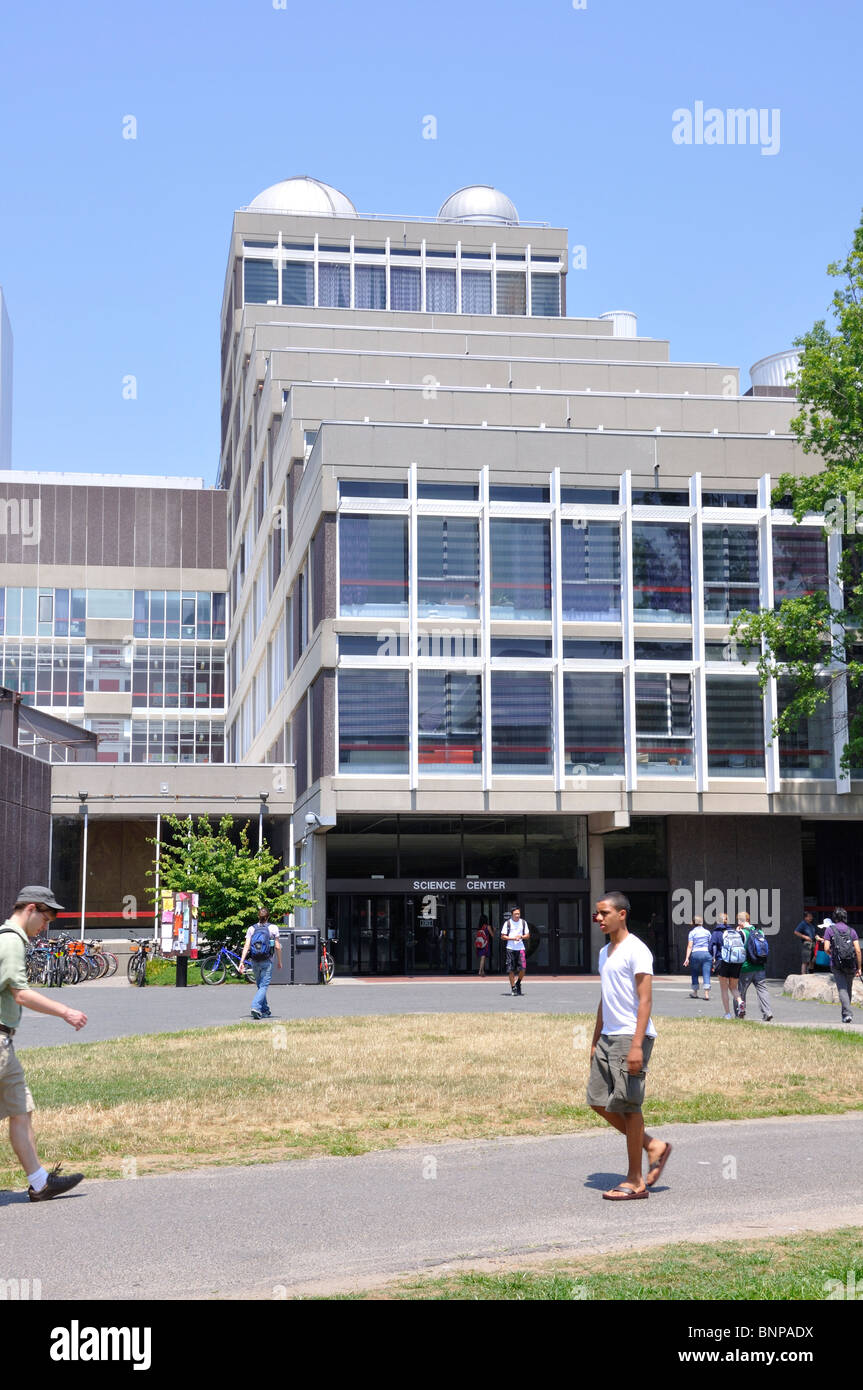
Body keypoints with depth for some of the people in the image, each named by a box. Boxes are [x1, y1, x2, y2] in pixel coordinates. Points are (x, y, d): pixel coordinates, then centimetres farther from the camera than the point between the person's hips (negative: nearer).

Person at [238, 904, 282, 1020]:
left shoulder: (251, 928, 4)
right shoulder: (273, 928, -3)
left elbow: (246, 946, -4)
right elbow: (277, 947, -4)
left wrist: (242, 962, -5)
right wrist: (280, 962, 6)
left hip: (254, 961, 4)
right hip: (267, 962, -3)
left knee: (260, 986, 16)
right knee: (263, 986, -4)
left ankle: (265, 1011, 24)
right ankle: (255, 1007, -25)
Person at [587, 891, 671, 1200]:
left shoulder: (636, 951, -11)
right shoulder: (604, 953, 17)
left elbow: (645, 1000, -17)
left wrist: (637, 1044, -24)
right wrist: (595, 1041, 21)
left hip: (631, 1037, -9)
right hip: (609, 1037, 9)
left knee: (627, 1105, -6)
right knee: (598, 1101, 7)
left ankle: (635, 1182, 3)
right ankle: (653, 1146, 21)